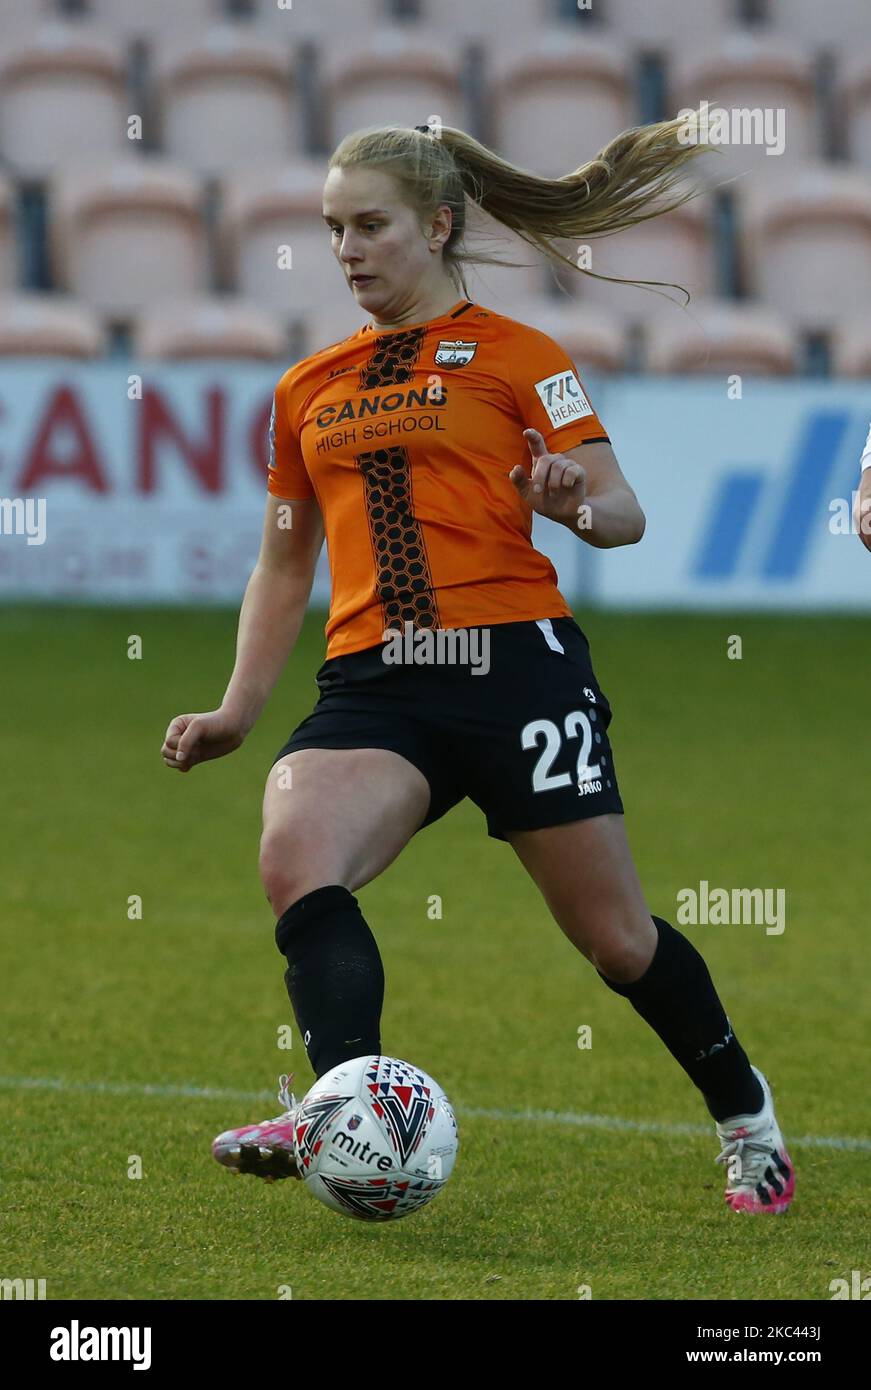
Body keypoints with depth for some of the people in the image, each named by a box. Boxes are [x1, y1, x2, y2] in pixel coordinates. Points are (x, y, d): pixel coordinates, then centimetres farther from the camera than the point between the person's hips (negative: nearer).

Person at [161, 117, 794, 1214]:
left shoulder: (514, 354, 4)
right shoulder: (309, 390, 19)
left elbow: (624, 512, -2)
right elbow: (284, 565, 27)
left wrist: (577, 504, -25)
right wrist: (236, 710, 18)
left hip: (514, 664, -4)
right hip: (372, 682, 4)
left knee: (616, 937, 3)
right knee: (295, 860, -28)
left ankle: (744, 1114, 28)